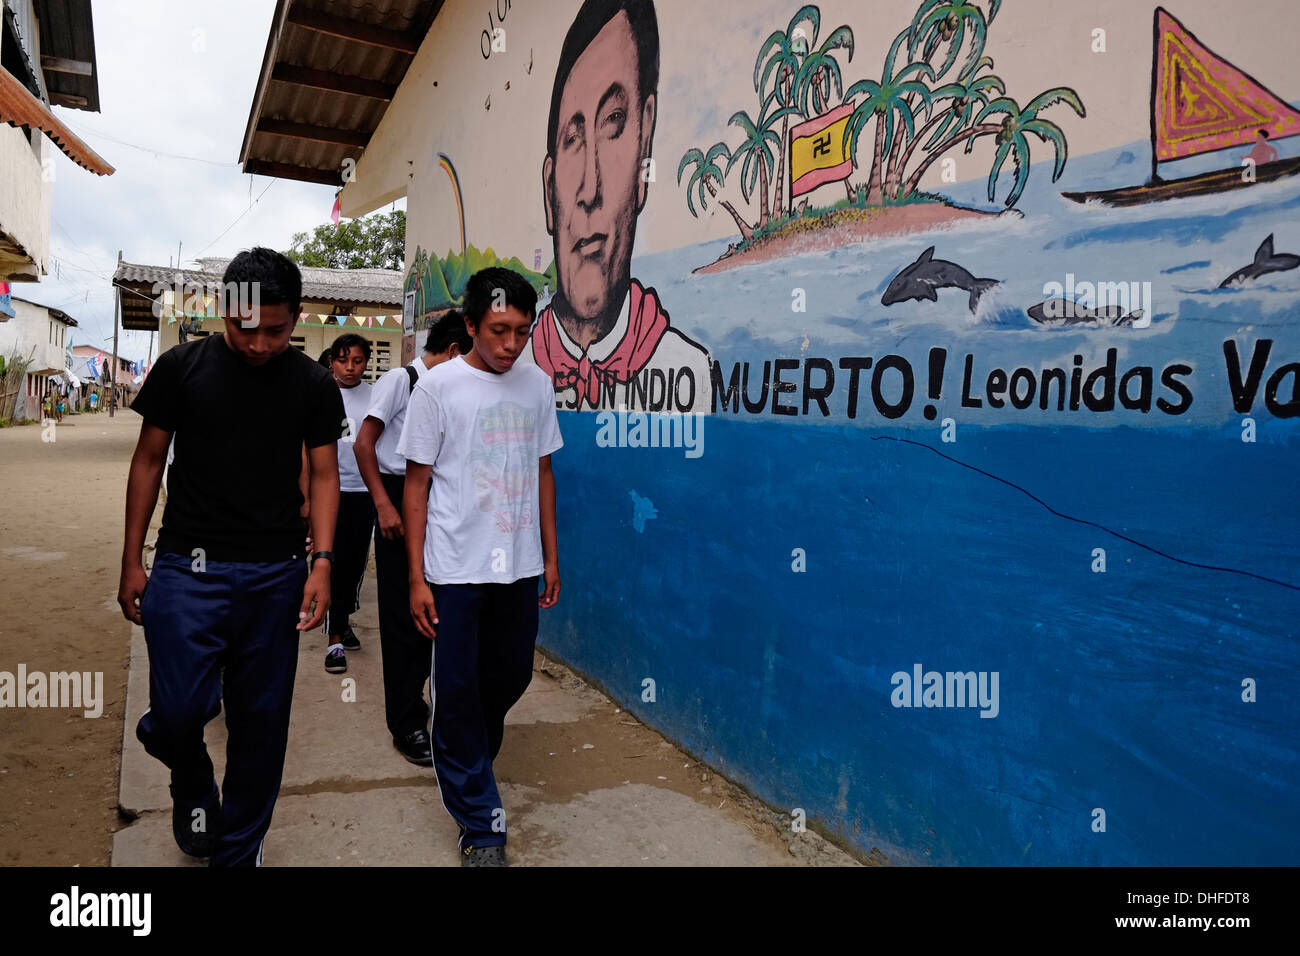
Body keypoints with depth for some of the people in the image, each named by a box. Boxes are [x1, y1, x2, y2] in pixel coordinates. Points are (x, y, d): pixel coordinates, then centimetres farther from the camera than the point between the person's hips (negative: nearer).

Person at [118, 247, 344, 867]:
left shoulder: (313, 385, 3)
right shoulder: (182, 367, 1)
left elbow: (324, 473, 4)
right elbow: (149, 459, 6)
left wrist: (322, 562, -7)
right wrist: (131, 561, 5)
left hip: (276, 576, 1)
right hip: (189, 567, -1)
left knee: (260, 724, 8)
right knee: (178, 712, -8)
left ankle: (237, 850, 28)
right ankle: (194, 786, 29)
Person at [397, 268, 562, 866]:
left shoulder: (537, 385, 4)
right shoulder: (439, 386, -7)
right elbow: (417, 485, -4)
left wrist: (550, 557, 11)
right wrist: (417, 578, -7)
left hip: (519, 567, 4)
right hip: (455, 569, -4)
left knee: (510, 677, 15)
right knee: (458, 691, 2)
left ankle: (463, 765, 45)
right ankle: (481, 824, 18)